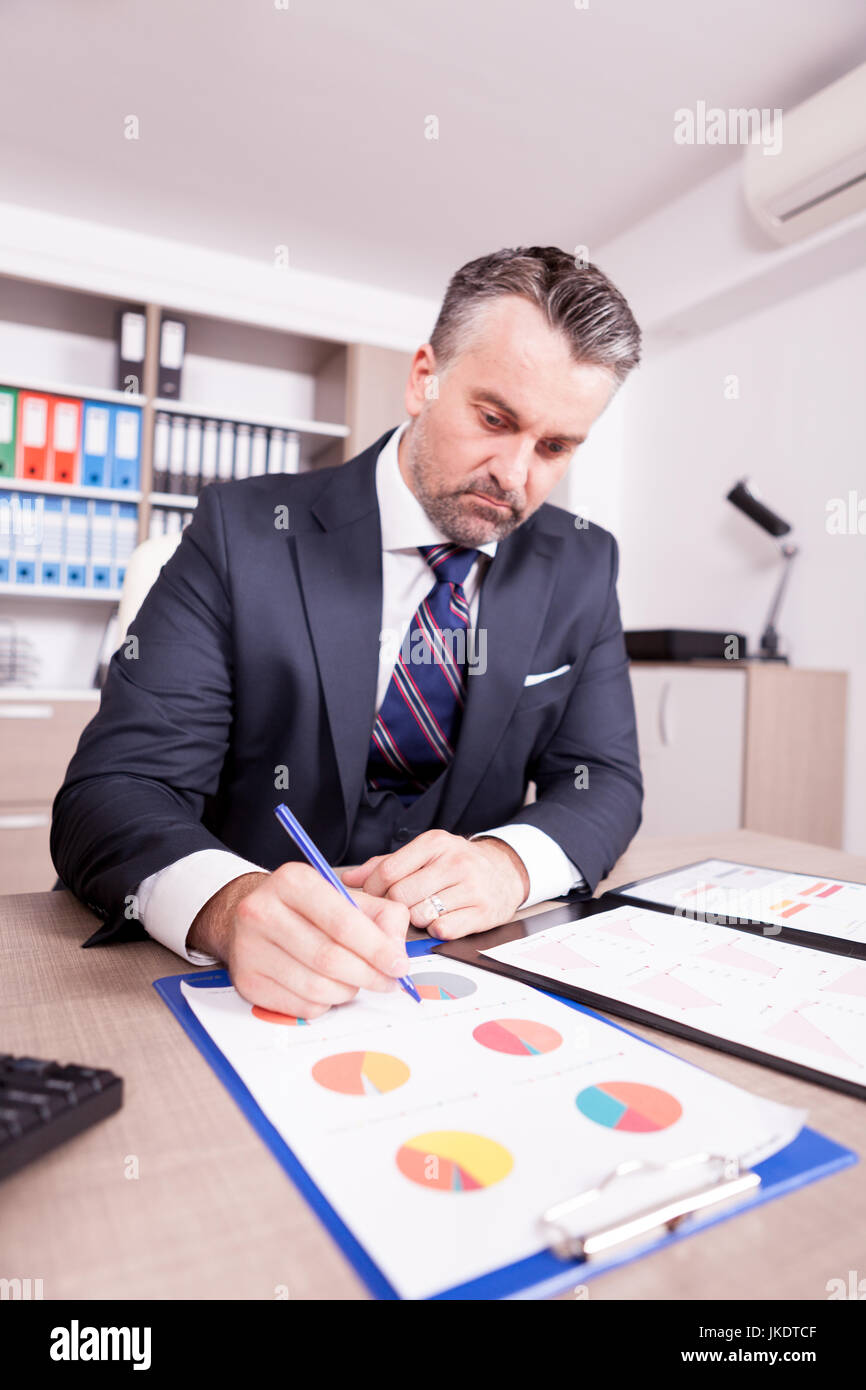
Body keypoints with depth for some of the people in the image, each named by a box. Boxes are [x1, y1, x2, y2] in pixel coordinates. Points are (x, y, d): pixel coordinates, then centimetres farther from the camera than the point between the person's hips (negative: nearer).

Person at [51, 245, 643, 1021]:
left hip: (464, 965, 4)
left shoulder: (582, 565, 1)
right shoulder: (243, 531, -10)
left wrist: (508, 861, -21)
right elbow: (113, 790, -15)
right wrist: (228, 902, -37)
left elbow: (604, 780, 1)